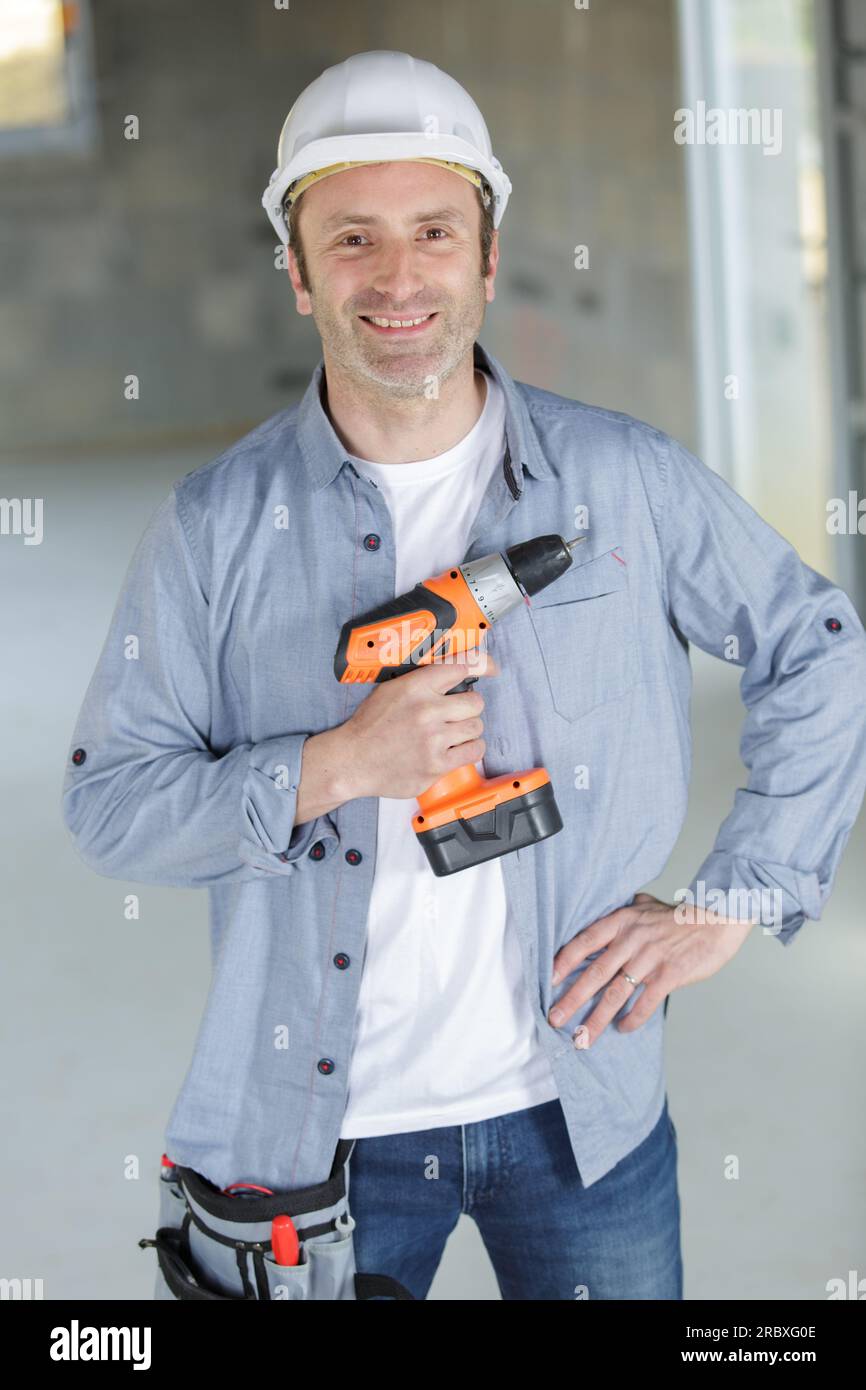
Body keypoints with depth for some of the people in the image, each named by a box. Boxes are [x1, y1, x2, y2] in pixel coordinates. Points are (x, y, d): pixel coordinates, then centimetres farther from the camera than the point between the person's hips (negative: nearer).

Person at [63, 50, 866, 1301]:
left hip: (580, 1107, 1)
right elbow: (108, 801, -4)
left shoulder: (627, 479, -2)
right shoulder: (218, 524, -4)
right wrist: (335, 768, -19)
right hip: (319, 1125, 0)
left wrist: (730, 904, -1)